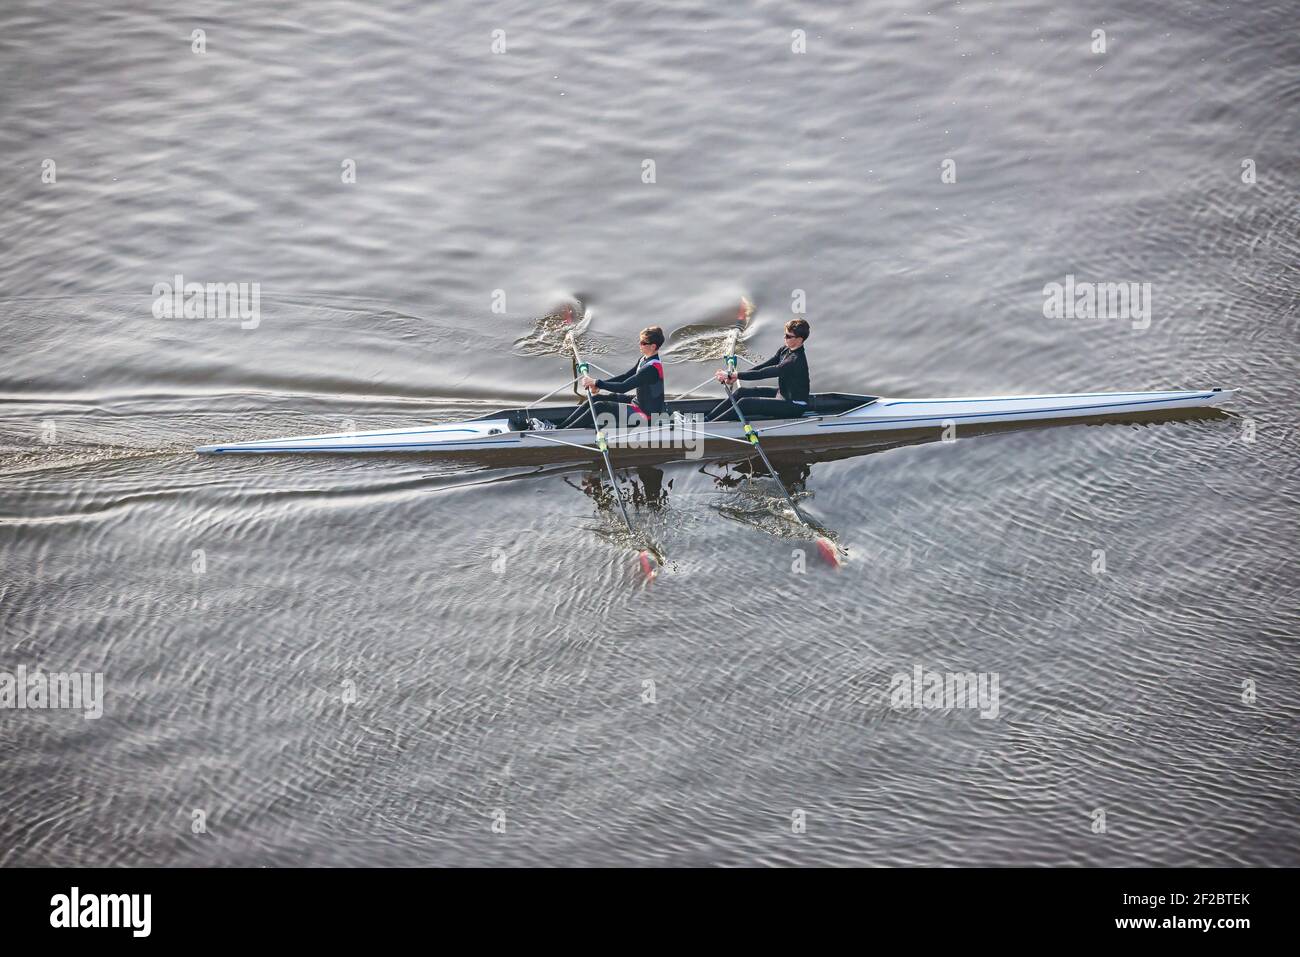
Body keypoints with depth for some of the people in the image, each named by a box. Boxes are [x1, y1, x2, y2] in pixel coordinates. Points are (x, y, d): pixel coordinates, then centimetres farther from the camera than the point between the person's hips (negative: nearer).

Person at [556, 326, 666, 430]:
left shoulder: (652, 368, -27)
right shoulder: (645, 359, 4)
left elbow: (623, 387, -27)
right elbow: (626, 377, 8)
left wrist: (597, 383, -21)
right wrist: (597, 383, -3)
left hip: (646, 413, -10)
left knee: (599, 407, -16)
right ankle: (559, 427, 4)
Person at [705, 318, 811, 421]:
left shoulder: (796, 360, -29)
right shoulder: (785, 350, 0)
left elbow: (763, 373, -30)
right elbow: (764, 366, 2)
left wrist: (732, 375, -27)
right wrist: (735, 376, -9)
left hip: (794, 406, -9)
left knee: (744, 404, -17)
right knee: (741, 393, 4)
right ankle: (707, 419, 6)